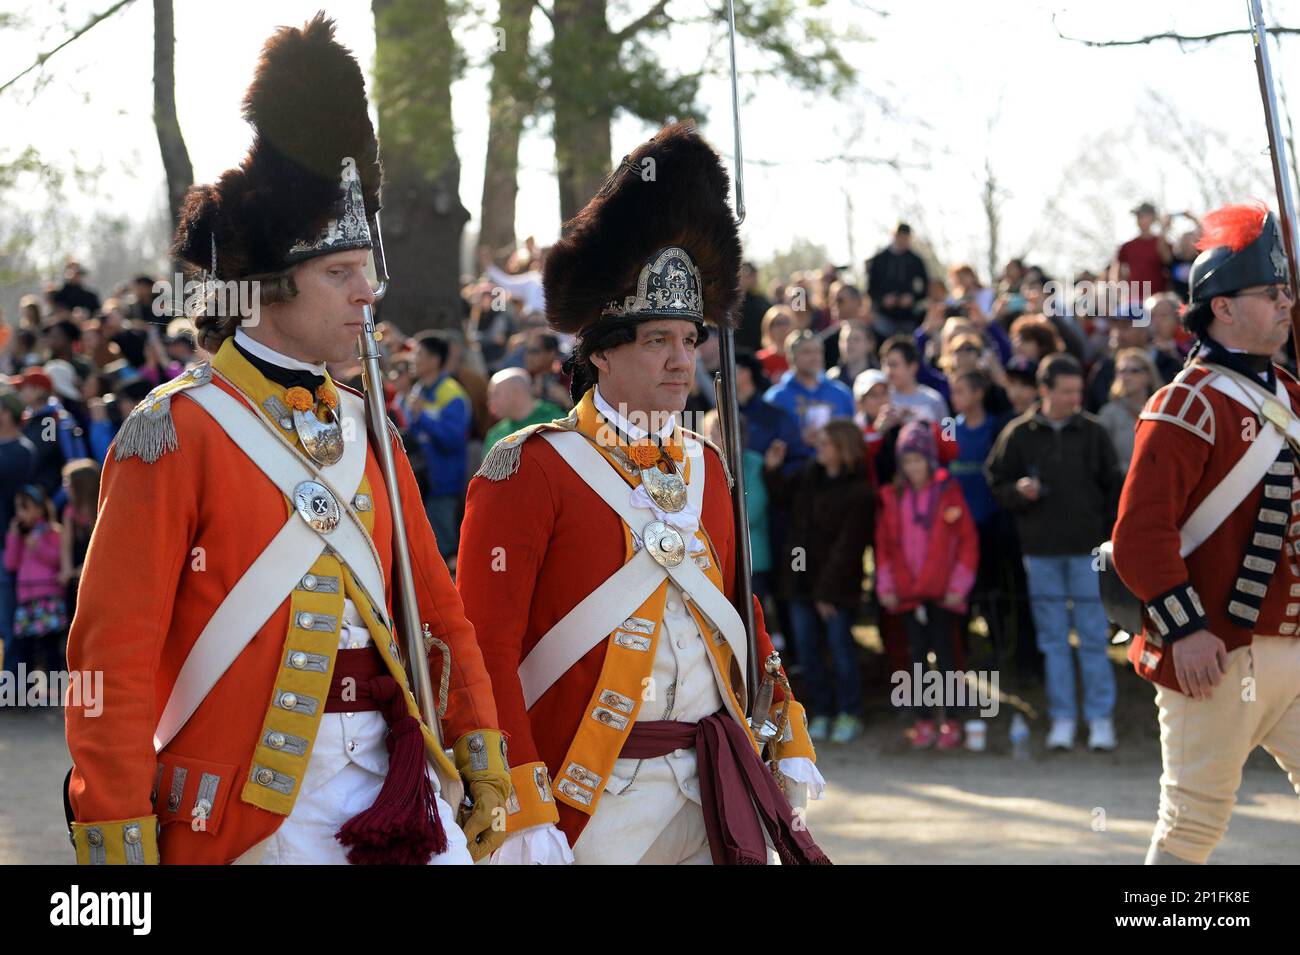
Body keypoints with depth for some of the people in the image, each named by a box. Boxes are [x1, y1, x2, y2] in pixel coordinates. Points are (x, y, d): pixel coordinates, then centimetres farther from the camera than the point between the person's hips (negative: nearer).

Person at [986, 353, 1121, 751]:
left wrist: (1110, 537, 1)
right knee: (1053, 639, 5)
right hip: (1040, 550, 1)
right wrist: (1019, 491, -13)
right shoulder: (1019, 434, 3)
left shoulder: (1093, 433, 4)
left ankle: (1101, 718, 6)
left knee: (1094, 638, 0)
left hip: (1086, 549, -1)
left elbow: (1112, 488, 8)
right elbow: (996, 482, 7)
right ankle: (1062, 718, 11)